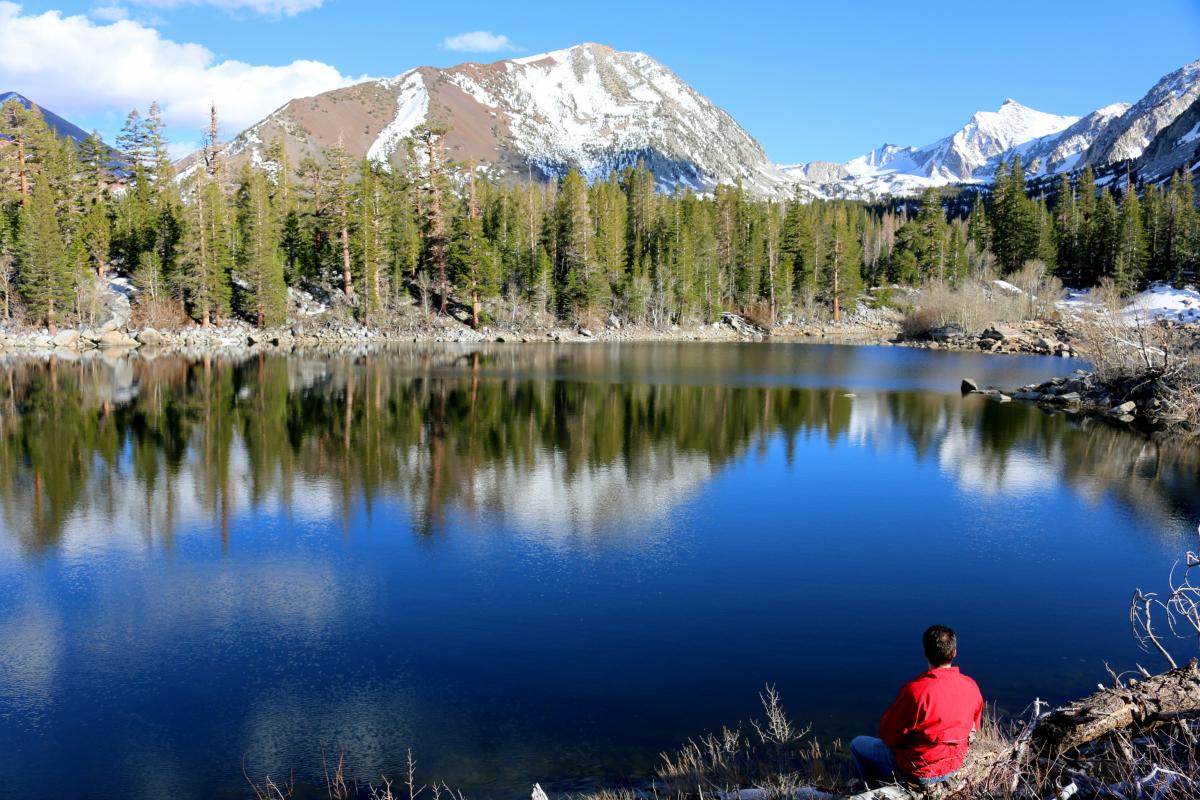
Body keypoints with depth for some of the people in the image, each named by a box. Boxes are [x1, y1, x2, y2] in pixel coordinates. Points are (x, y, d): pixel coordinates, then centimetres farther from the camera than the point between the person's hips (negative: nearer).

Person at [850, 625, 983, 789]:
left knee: (857, 744, 18)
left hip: (918, 773, -6)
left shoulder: (915, 690, -30)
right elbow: (973, 728, 6)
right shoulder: (972, 687, -12)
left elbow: (888, 735, -18)